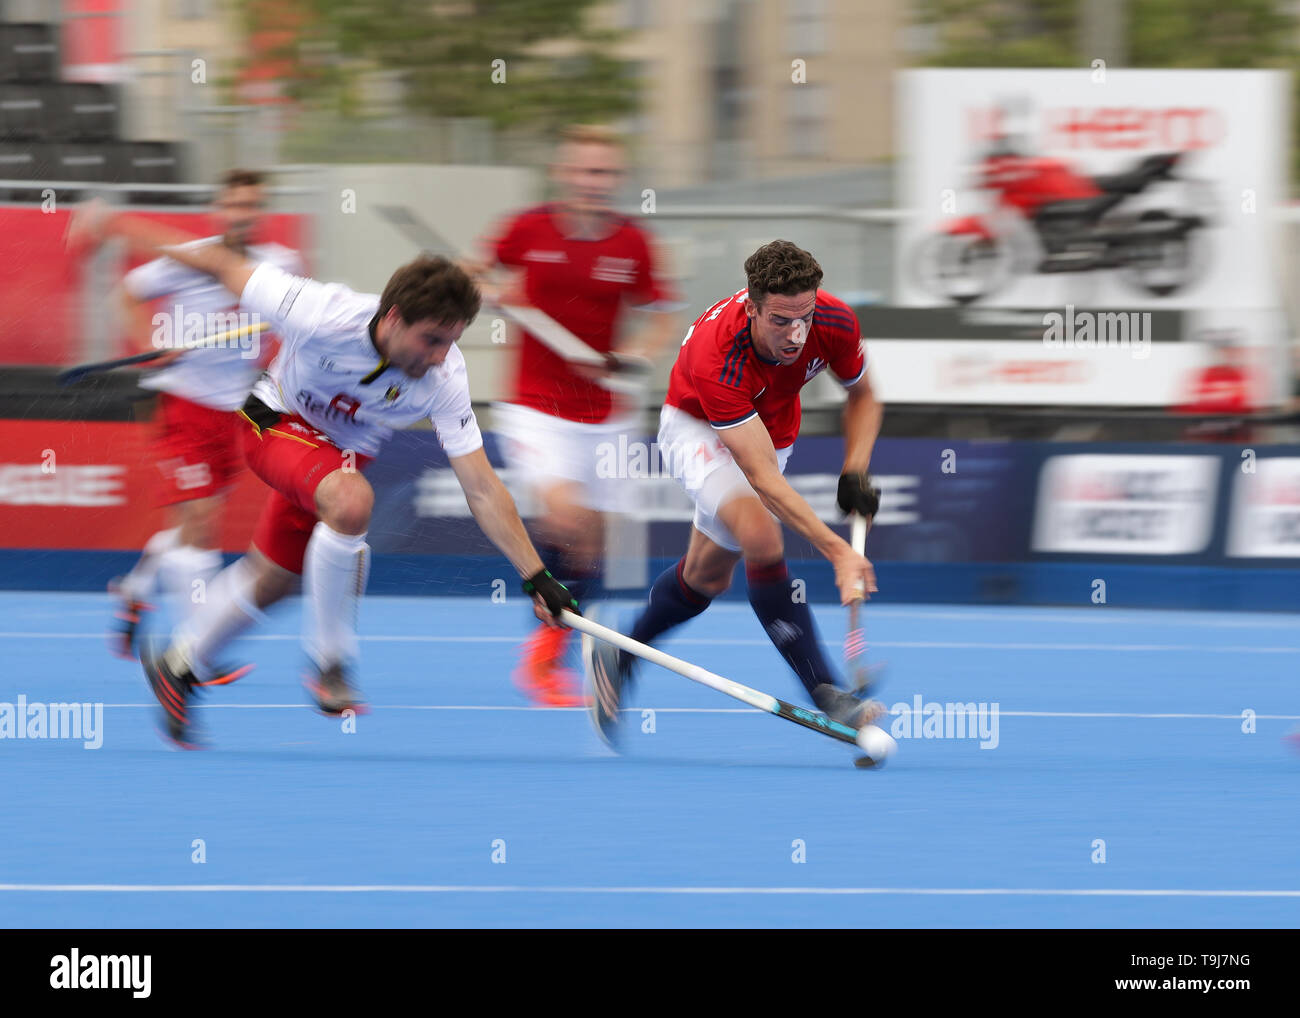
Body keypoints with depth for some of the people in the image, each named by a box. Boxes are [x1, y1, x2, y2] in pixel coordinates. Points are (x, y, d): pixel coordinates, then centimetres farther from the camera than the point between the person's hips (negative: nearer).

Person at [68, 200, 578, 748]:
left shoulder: (444, 379, -29)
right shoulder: (323, 316, -38)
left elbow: (482, 490, -25)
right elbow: (222, 266, -24)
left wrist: (537, 576, -30)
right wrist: (115, 226, -18)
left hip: (344, 451, 5)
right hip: (279, 422, -5)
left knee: (269, 579, 17)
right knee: (351, 499, -34)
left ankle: (178, 668, 43)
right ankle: (328, 666, -19)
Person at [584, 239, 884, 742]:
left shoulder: (835, 323, -27)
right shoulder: (716, 356, -41)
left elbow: (862, 397, -2)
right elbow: (762, 478, -42)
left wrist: (855, 471, -18)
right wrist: (836, 550, -49)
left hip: (770, 433, 6)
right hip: (697, 427, -6)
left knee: (708, 574, 12)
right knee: (760, 535, -31)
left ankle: (615, 659, 37)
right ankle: (823, 691, -30)